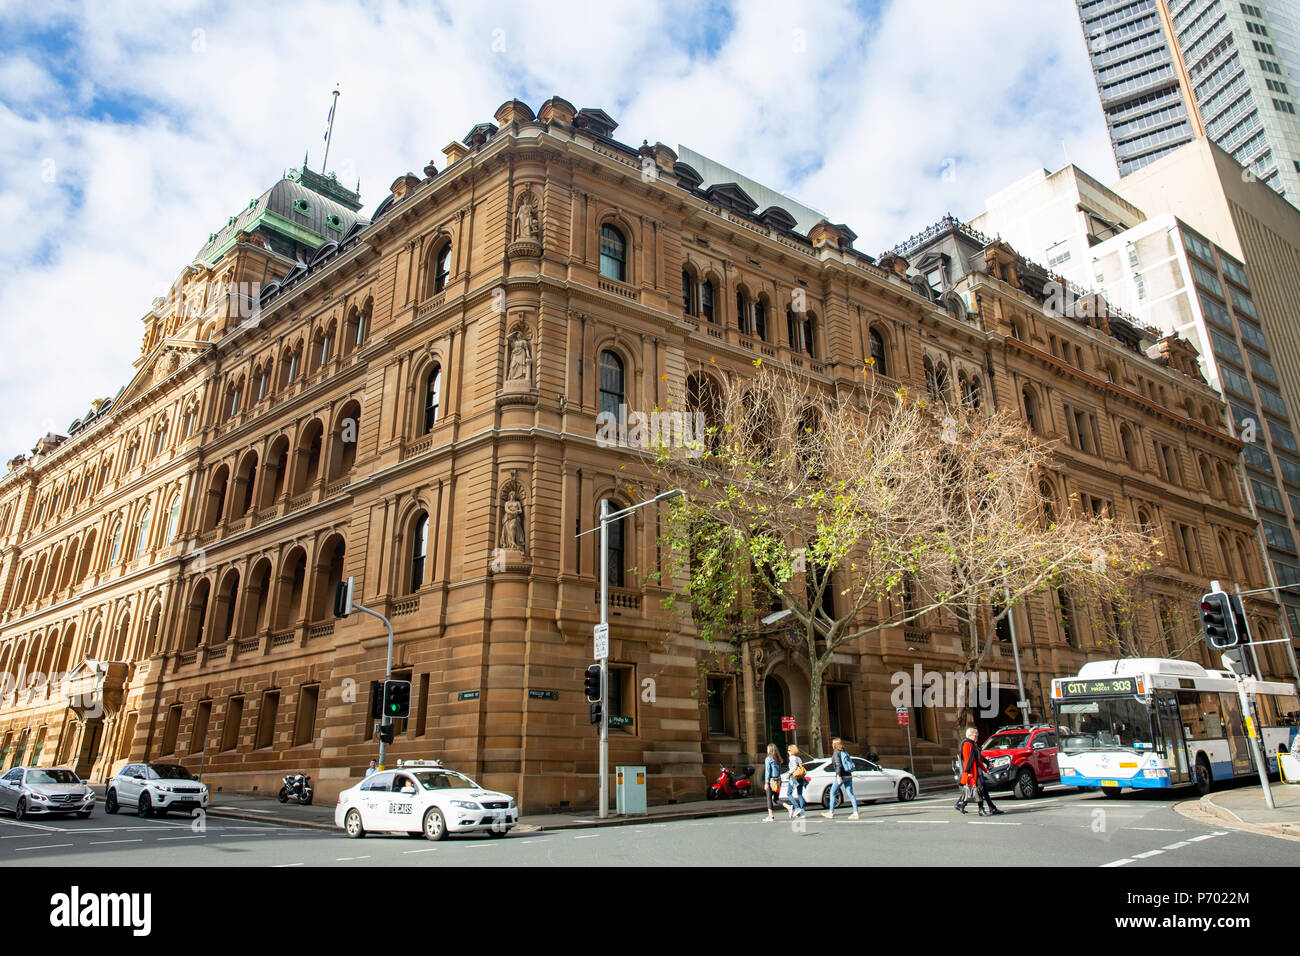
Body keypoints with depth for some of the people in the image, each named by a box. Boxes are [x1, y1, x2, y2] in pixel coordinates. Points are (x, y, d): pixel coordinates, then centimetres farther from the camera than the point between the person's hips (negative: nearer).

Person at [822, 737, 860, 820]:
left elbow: (838, 765, -17)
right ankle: (855, 812, -5)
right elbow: (850, 763, 16)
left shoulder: (836, 753, -7)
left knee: (832, 793, 5)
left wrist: (838, 777, -20)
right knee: (851, 794, 4)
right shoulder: (845, 752, 13)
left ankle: (831, 813, 9)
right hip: (849, 776, 7)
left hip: (842, 776, -7)